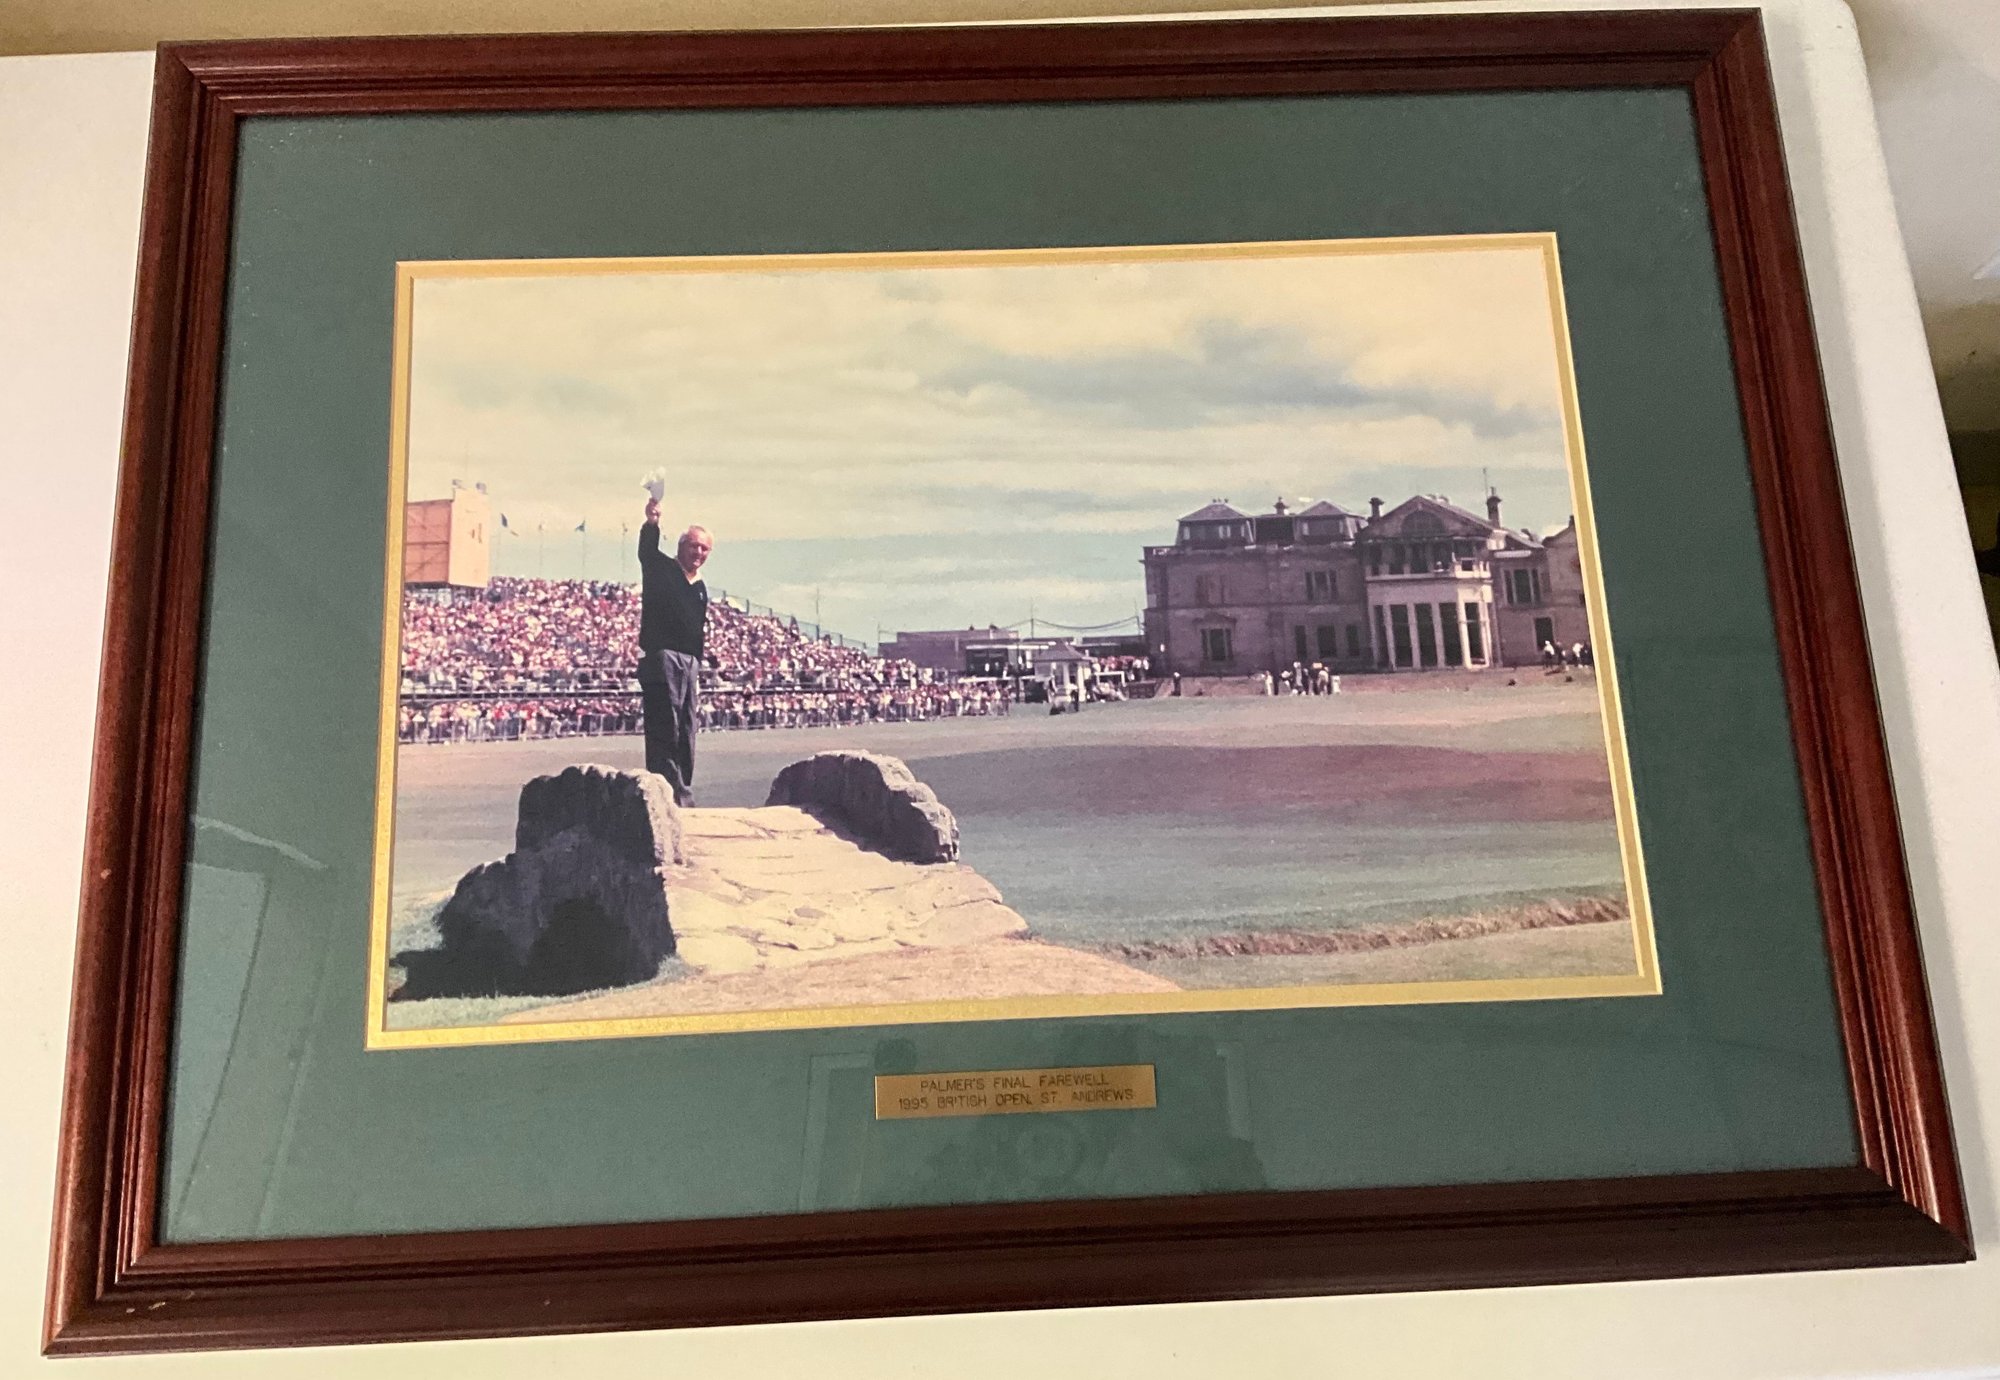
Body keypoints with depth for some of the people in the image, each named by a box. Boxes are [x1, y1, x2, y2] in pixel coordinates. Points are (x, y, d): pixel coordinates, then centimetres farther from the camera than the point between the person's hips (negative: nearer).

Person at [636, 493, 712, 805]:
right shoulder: (661, 569, 2)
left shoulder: (700, 588, 20)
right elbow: (647, 550, -20)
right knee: (664, 730, -12)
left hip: (689, 663, 8)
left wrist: (697, 677, 20)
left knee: (686, 734, 10)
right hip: (661, 658, -7)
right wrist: (651, 524, -40)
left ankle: (683, 795, 17)